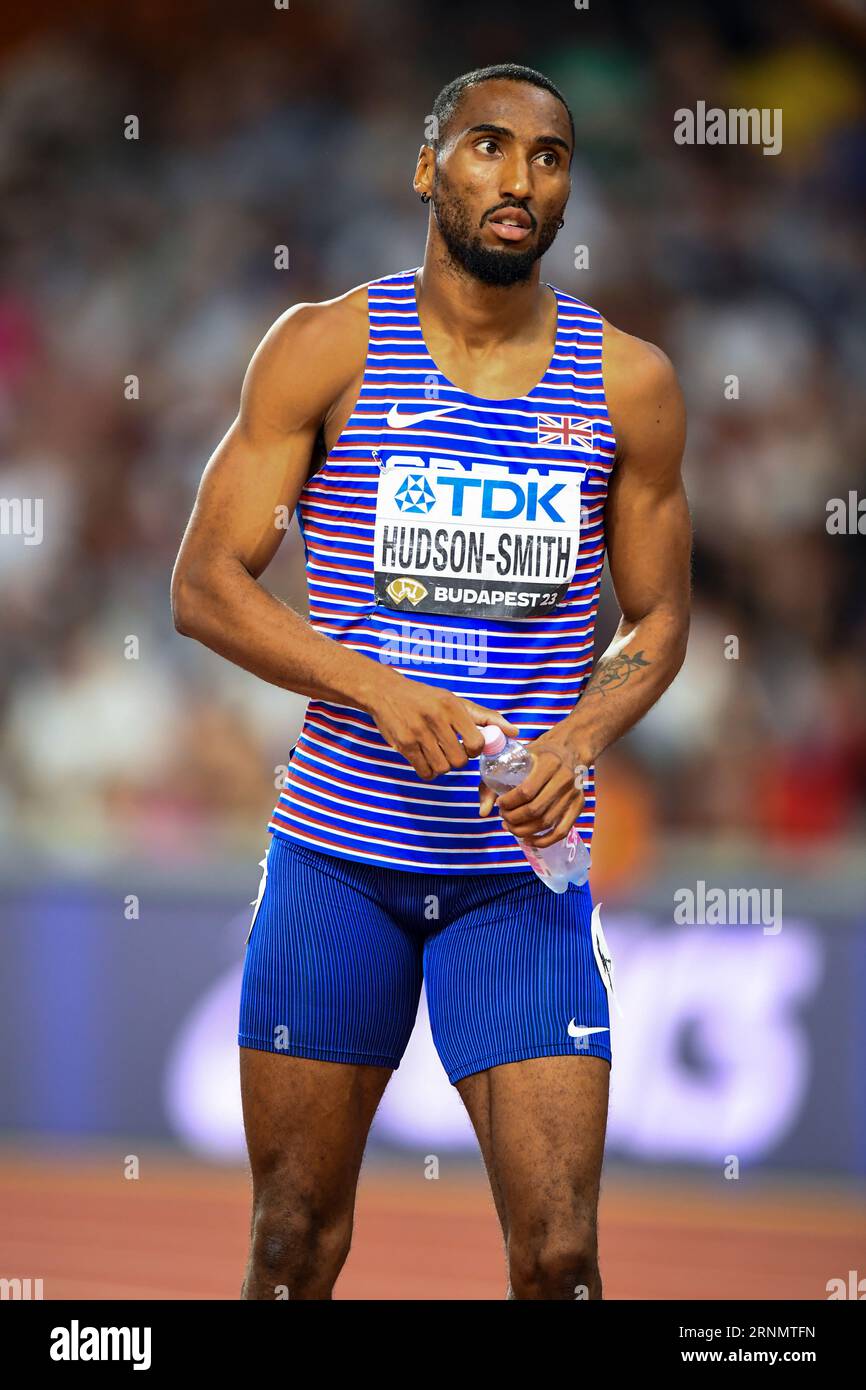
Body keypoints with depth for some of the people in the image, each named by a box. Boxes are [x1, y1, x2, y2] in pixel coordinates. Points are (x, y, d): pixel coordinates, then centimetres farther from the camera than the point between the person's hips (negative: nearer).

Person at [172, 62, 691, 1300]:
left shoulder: (626, 384, 4)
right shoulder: (325, 351, -1)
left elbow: (659, 618, 12)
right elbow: (205, 584, -4)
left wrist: (577, 743, -9)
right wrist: (380, 690, -18)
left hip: (525, 862, 1)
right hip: (337, 851, -1)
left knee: (558, 1254, -8)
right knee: (296, 1246, 7)